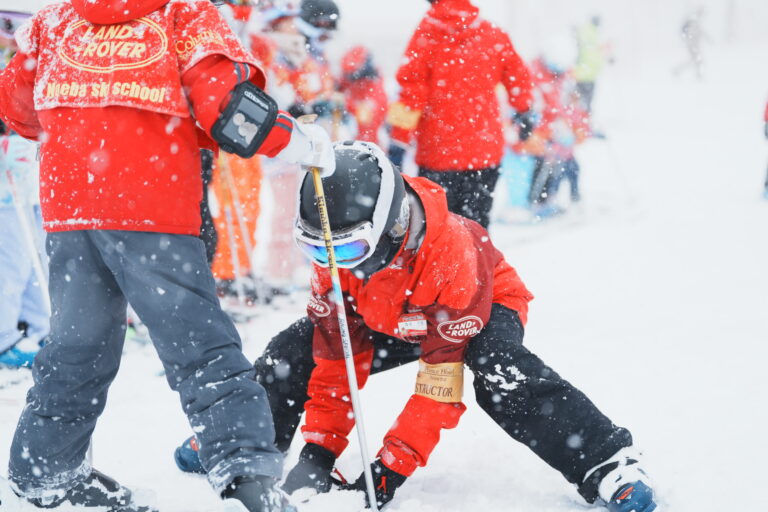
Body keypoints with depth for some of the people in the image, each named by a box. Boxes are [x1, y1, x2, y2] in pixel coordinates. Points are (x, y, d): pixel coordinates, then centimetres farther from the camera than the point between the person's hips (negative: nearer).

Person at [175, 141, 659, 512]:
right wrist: (319, 449, -22)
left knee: (498, 372, -38)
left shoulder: (454, 254, -41)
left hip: (483, 306, -5)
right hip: (388, 317, 5)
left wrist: (393, 465, -38)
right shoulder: (334, 259, -24)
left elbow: (442, 378, -38)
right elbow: (336, 358, -16)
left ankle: (610, 465, -37)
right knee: (293, 352, -10)